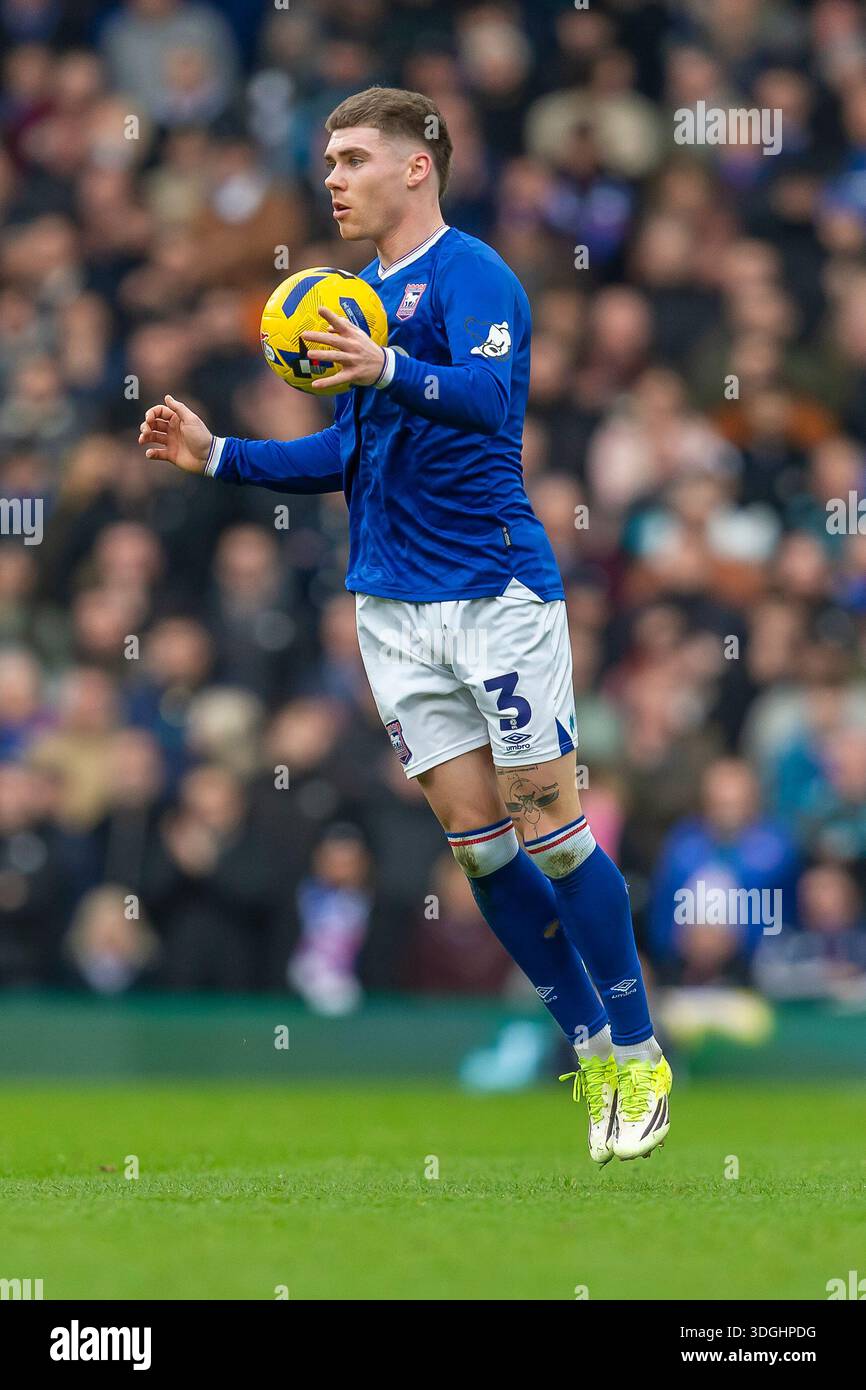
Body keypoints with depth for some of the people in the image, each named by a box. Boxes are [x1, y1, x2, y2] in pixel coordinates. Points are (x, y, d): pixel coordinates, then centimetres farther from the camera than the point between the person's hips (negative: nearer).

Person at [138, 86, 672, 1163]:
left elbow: (492, 394, -26)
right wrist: (218, 457, 18)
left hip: (494, 588, -7)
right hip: (391, 607, 7)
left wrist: (390, 370, -43)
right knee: (475, 836, 4)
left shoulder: (470, 274, -8)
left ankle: (637, 1056, 2)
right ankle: (586, 1047, 13)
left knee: (549, 822, -6)